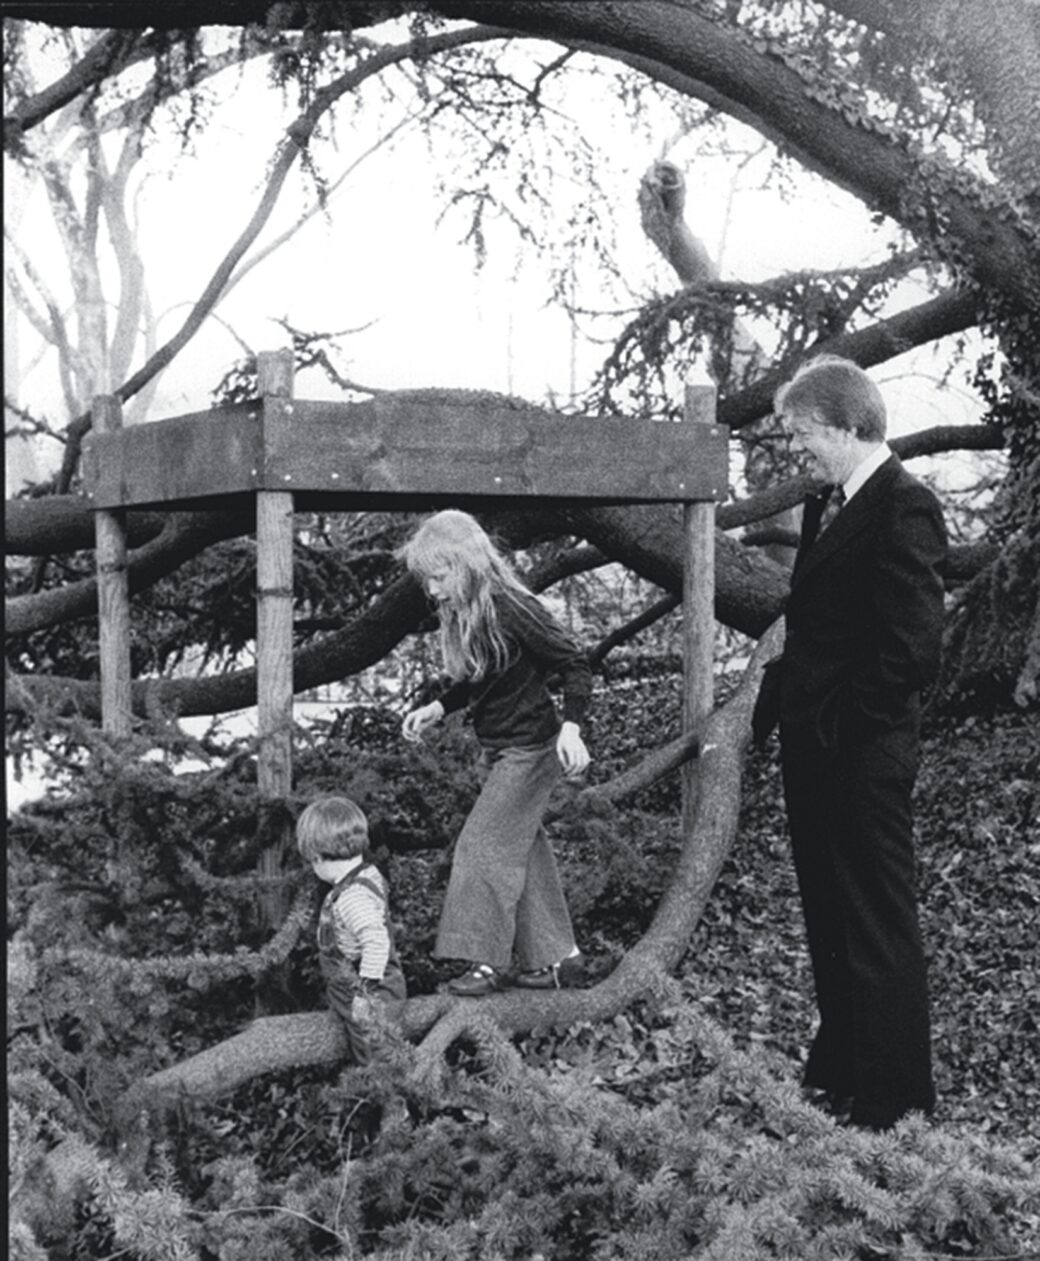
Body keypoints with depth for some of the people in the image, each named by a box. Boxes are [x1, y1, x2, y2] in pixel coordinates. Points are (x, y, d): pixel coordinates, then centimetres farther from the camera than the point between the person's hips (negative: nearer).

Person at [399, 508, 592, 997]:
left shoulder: (512, 610, -22)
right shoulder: (460, 615, 3)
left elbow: (575, 665, -19)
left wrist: (570, 728, -29)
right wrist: (434, 708, 6)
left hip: (531, 750, -9)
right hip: (497, 751, 9)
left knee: (485, 844, -9)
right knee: (523, 851, 12)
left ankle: (487, 961, -3)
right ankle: (553, 955, 21)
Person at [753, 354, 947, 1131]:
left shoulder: (904, 509, -16)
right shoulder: (828, 506, 14)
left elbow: (913, 646, -21)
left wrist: (840, 720, -17)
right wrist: (781, 698, 9)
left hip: (863, 758, -9)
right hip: (814, 749, 10)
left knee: (878, 929, 0)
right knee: (831, 923, 18)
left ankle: (895, 1103, 10)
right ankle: (838, 1075, 31)